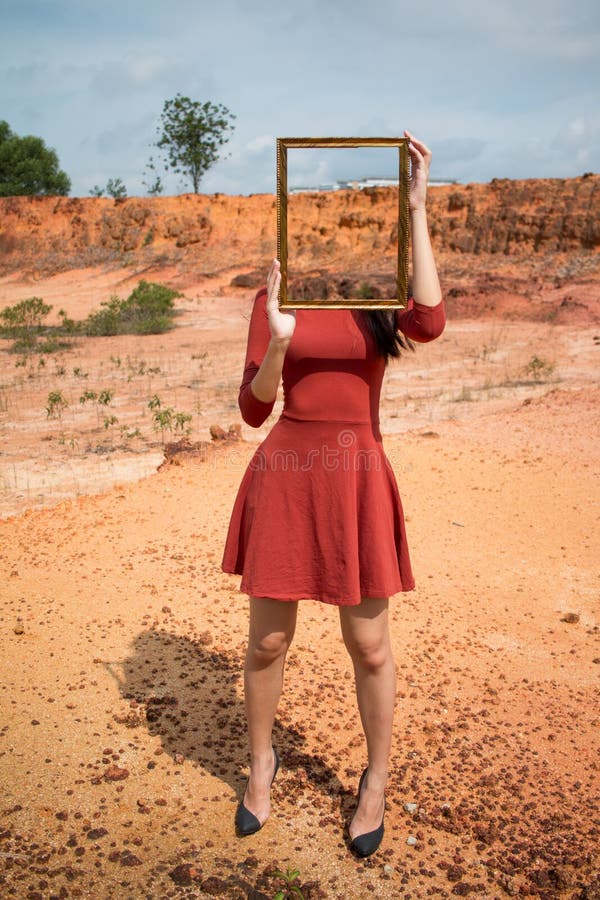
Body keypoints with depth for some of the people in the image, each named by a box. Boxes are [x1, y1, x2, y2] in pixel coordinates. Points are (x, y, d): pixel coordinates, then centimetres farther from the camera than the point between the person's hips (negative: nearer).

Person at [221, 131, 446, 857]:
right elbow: (252, 408, -2)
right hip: (285, 471, 1)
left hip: (357, 476, 0)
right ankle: (261, 762, 38)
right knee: (268, 640, 10)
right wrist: (279, 342, -21)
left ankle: (377, 780, 33)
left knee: (368, 644, 9)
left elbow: (429, 324, -22)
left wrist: (417, 210, -19)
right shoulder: (276, 296, 2)